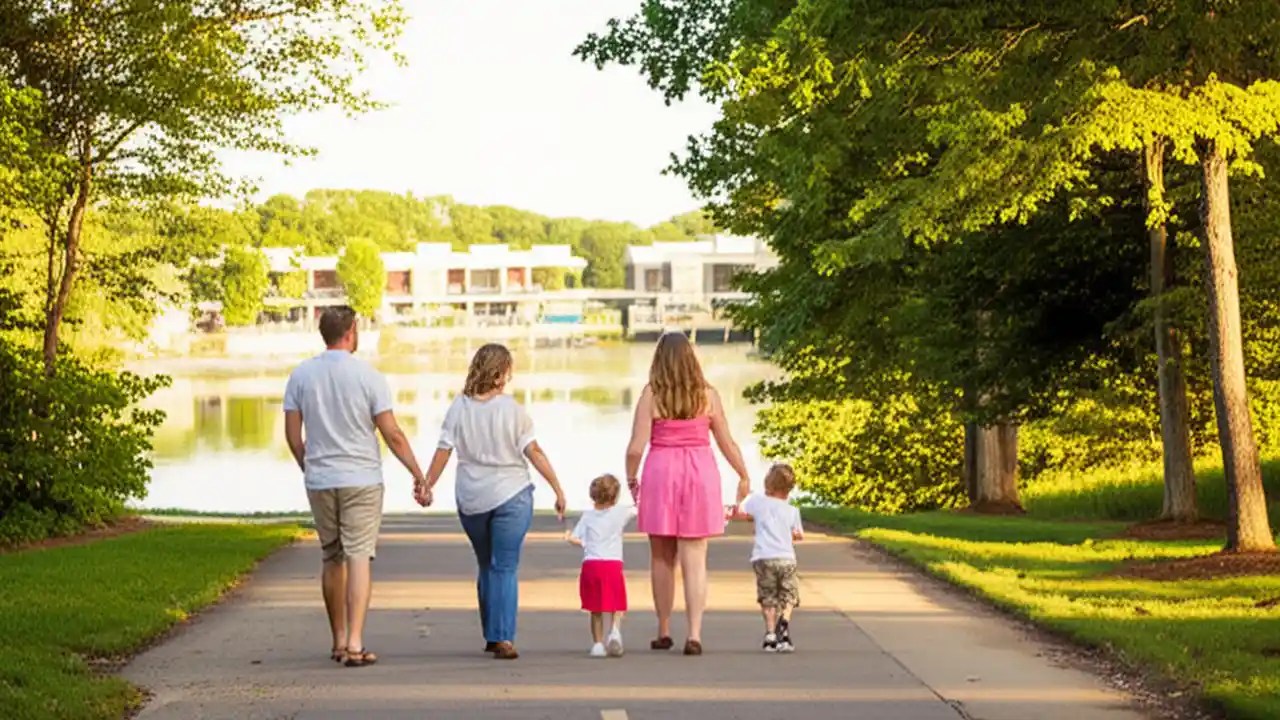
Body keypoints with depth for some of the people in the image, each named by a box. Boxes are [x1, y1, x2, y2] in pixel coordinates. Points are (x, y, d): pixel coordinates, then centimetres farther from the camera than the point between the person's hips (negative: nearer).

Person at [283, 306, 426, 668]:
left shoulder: (301, 375, 2)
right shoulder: (367, 375, -9)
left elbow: (293, 434, 5)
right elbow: (392, 434, -8)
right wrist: (419, 475, 1)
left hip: (319, 482, 4)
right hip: (361, 480, -4)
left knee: (333, 560, 15)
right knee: (359, 558, -5)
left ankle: (339, 640, 22)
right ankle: (354, 643, -15)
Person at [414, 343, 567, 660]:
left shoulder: (459, 407, -1)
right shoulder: (511, 408, -7)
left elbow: (443, 451, -3)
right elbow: (534, 452, -6)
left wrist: (426, 486, 7)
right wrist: (558, 489, -1)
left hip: (470, 499, 3)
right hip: (511, 495, -3)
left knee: (486, 566, 17)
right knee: (505, 568, -1)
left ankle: (491, 636, 21)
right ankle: (503, 638, -11)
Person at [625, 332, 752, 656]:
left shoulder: (651, 395, -5)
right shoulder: (708, 394, 0)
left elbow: (636, 447, -8)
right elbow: (727, 442, 6)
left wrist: (631, 477, 9)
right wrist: (744, 476, 20)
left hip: (661, 473, -1)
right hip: (700, 472, 1)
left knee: (662, 559, 12)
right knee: (695, 560, 0)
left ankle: (664, 632, 20)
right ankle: (694, 634, -8)